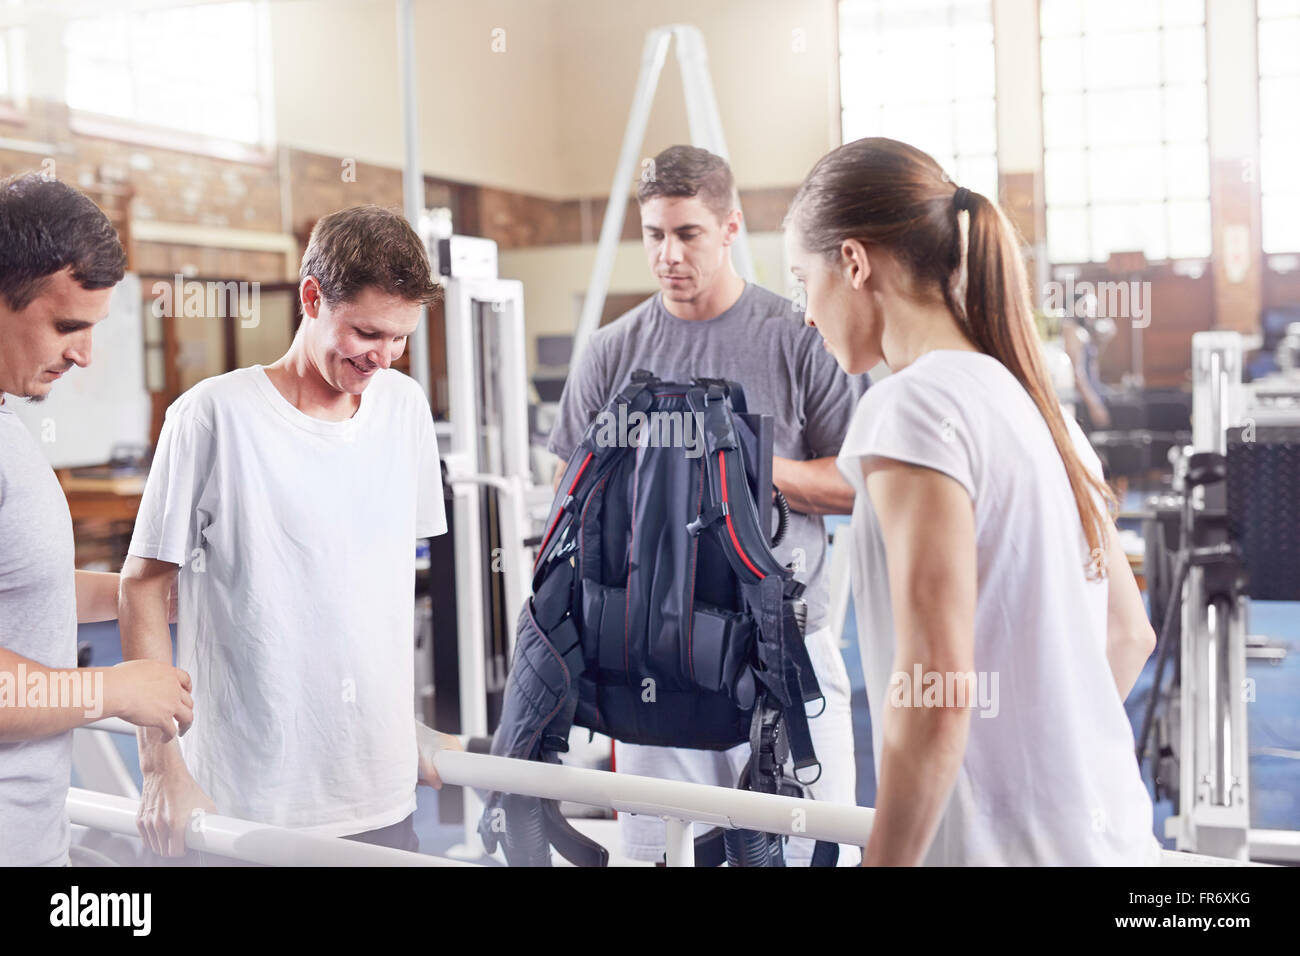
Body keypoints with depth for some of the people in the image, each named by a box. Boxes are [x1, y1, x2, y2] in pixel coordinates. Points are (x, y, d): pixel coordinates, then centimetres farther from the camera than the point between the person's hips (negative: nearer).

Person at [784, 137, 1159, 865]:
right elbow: (1129, 635, 19)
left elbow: (934, 696, -22)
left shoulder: (916, 404, -16)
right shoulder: (1040, 404, 10)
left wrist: (887, 857, -14)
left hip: (1005, 843, -8)